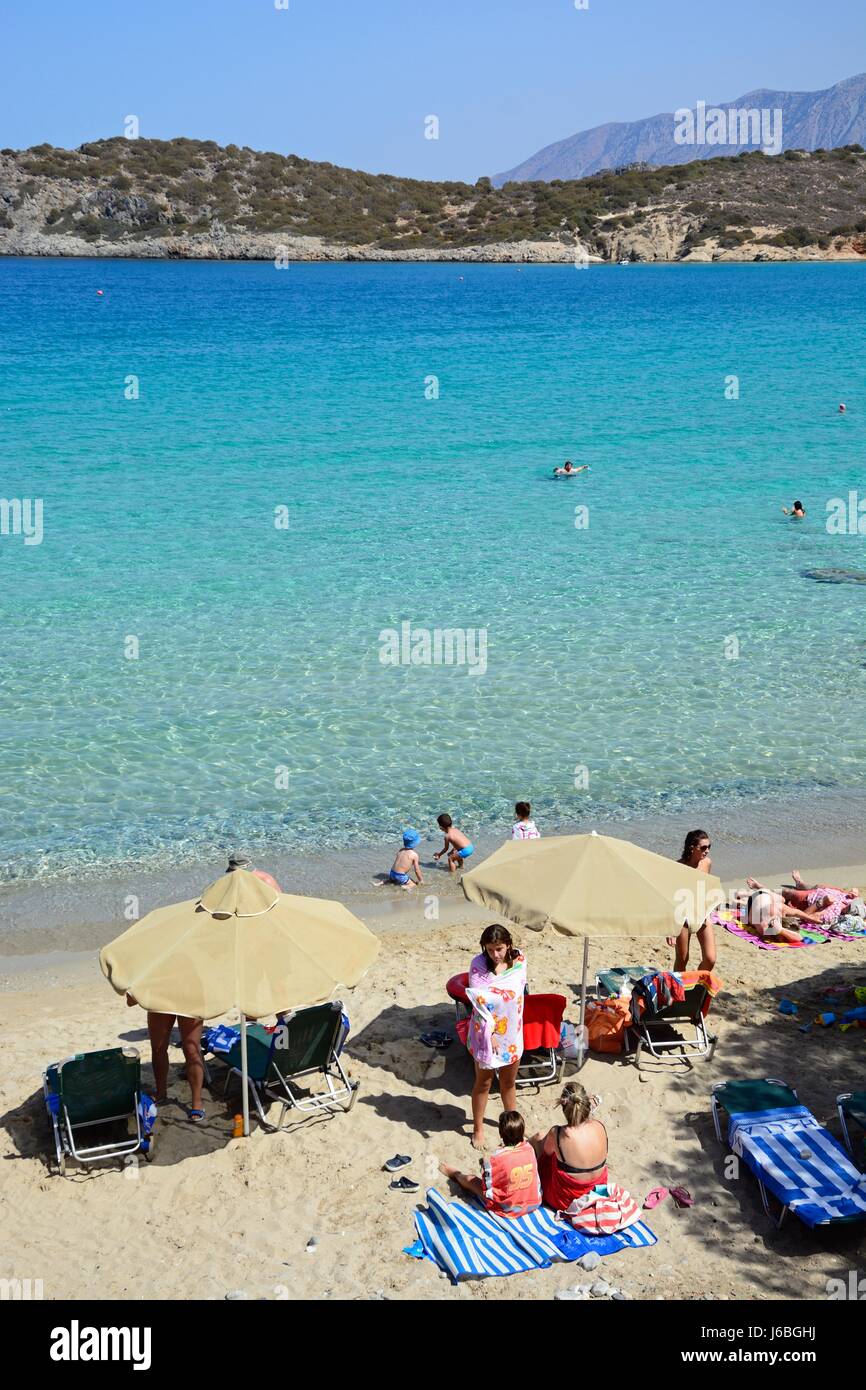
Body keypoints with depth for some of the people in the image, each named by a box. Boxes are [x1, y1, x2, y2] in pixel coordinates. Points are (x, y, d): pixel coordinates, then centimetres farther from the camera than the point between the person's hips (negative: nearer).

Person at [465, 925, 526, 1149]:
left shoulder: (519, 960, -7)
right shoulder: (479, 964, -17)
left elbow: (518, 989, -8)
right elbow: (479, 1002, -19)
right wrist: (490, 1033, -22)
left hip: (511, 1031, 3)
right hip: (486, 1031, -3)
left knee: (509, 1081, 20)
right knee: (484, 1082, 11)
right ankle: (478, 1129, 26)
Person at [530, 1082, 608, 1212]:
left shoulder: (557, 1134, -29)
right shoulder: (599, 1127, -19)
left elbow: (547, 1150, -4)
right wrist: (589, 1111, 2)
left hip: (564, 1201, -4)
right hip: (597, 1192, 4)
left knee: (537, 1138, 16)